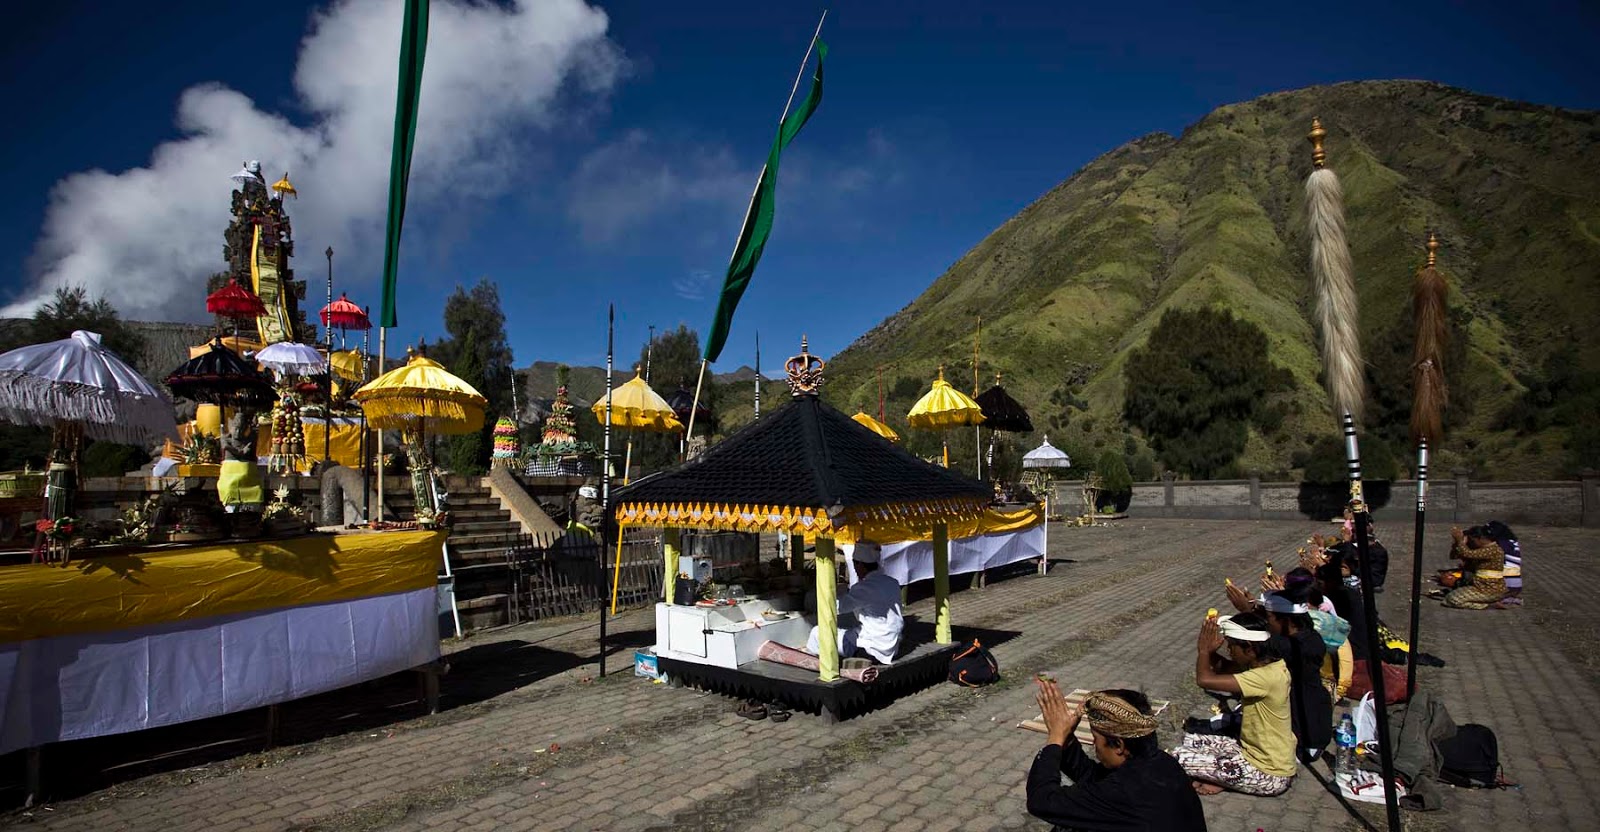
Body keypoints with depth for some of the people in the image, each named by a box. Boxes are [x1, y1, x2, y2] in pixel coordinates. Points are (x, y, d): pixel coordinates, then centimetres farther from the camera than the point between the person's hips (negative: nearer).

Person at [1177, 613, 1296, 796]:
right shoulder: (1266, 662, -3)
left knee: (1180, 758, -13)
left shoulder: (1267, 677, -30)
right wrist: (1210, 650, -10)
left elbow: (1205, 679, -34)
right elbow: (1222, 668, 11)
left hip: (1270, 776, -9)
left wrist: (1204, 649, -15)